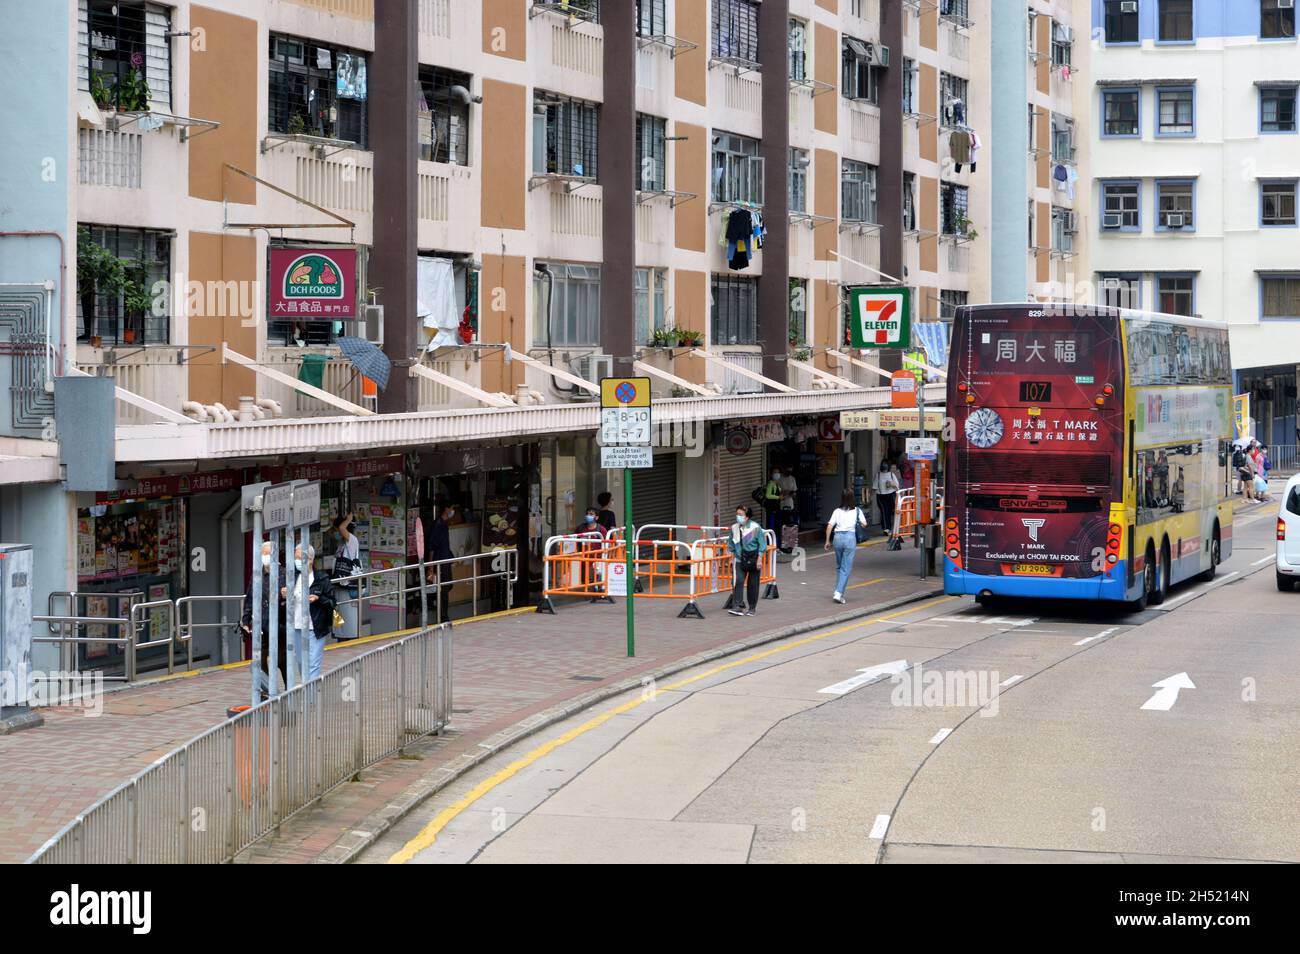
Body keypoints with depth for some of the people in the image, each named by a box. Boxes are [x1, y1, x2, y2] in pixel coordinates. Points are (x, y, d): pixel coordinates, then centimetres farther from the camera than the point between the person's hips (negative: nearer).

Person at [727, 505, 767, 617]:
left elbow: (762, 544, -7)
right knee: (739, 582, -13)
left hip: (753, 559, -3)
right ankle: (737, 607, -17)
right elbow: (731, 543, 14)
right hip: (740, 559, 3)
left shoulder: (755, 527, -11)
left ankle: (752, 608, 16)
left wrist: (759, 559, -12)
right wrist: (733, 553, 8)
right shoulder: (734, 528, 0)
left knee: (752, 584, 5)